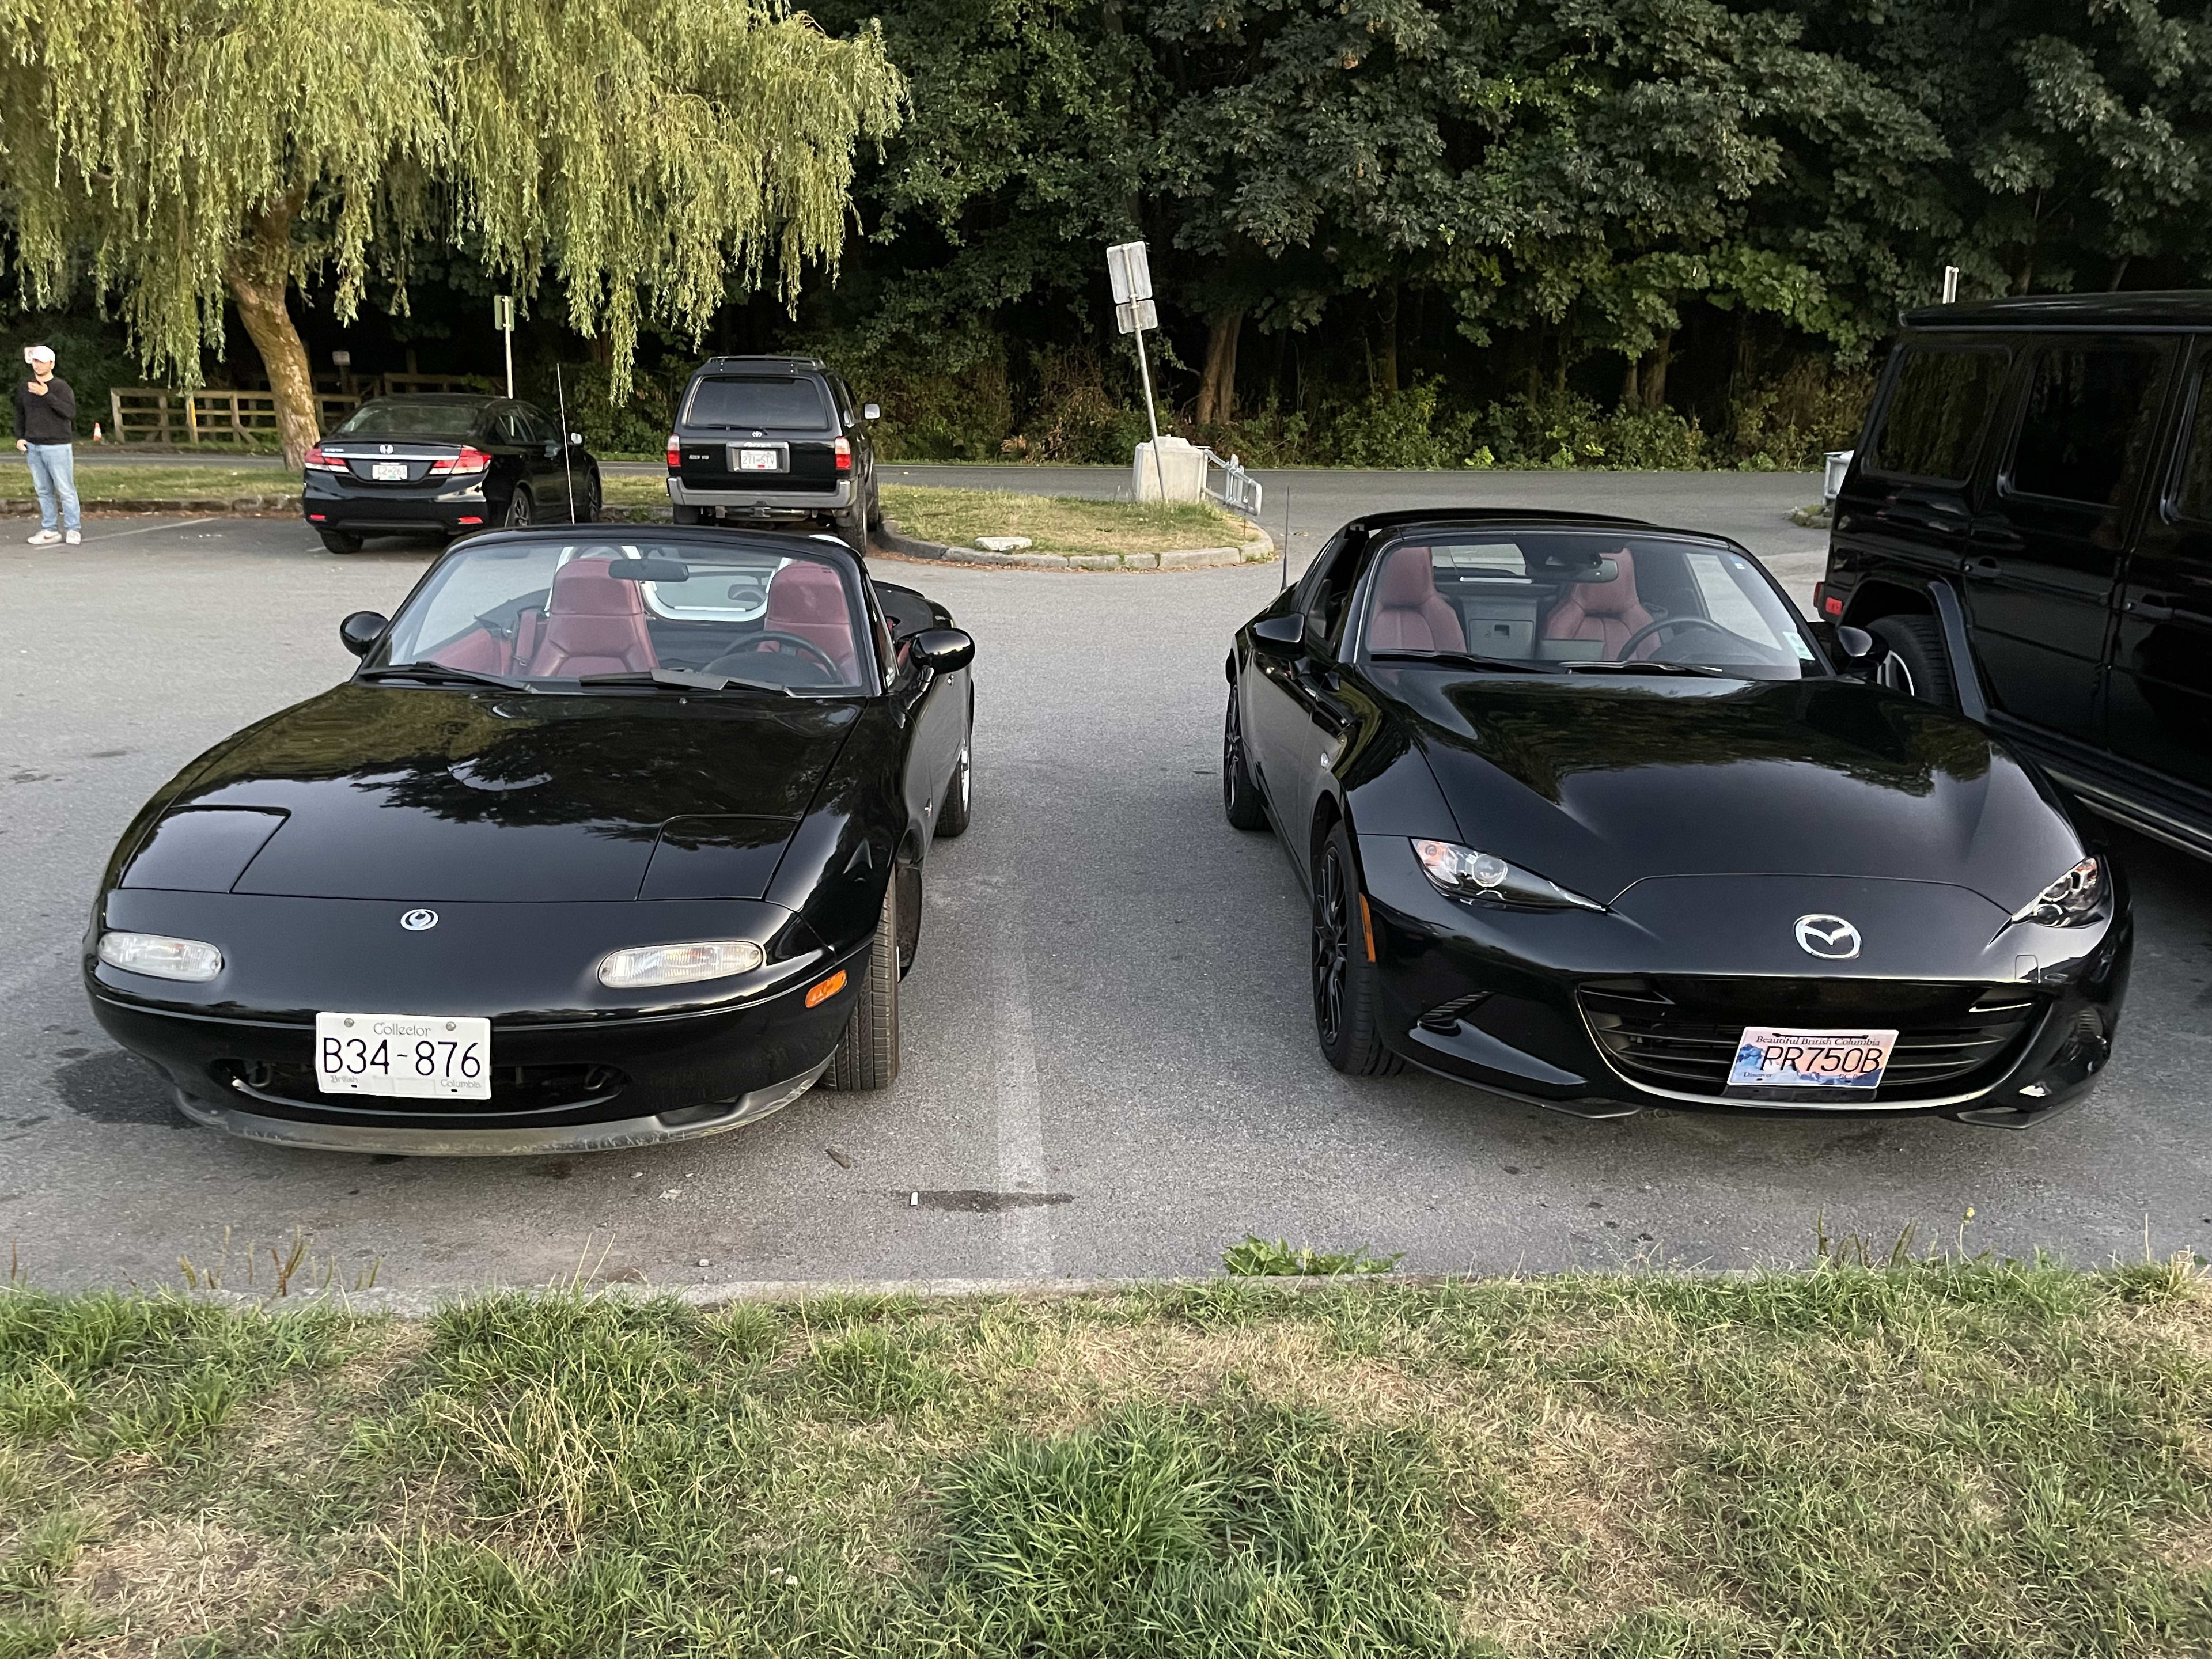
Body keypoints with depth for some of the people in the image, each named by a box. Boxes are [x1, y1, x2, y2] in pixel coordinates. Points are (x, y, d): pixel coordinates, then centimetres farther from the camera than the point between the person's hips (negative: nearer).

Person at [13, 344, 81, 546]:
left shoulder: (61, 386, -5)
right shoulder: (24, 387, 10)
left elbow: (70, 412, -19)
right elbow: (20, 414, 21)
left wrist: (47, 395, -24)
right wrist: (19, 437, 10)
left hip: (57, 446, -5)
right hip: (33, 447, 5)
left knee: (65, 490, -4)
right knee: (43, 491, 8)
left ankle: (73, 529, 3)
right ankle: (49, 530, 12)